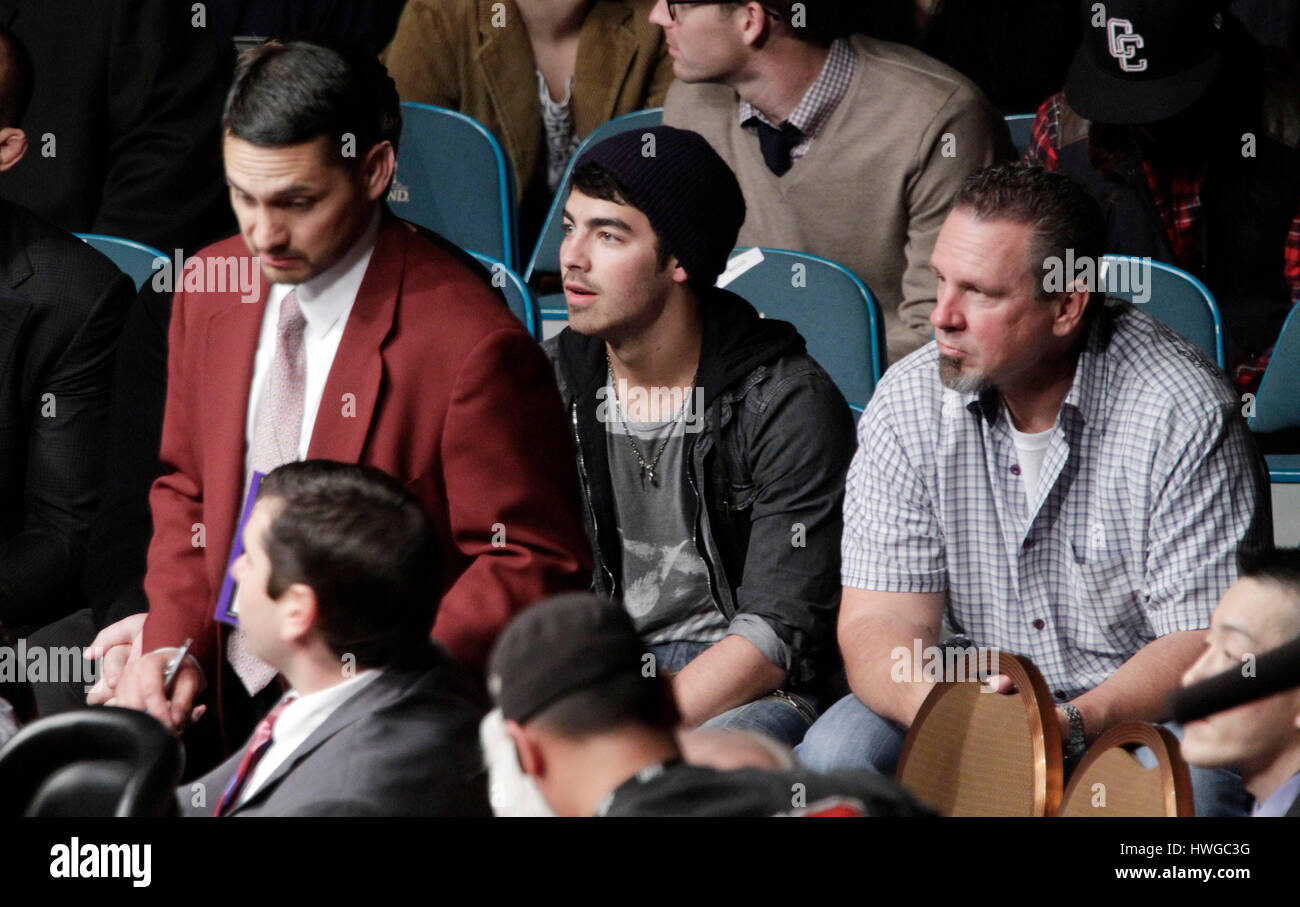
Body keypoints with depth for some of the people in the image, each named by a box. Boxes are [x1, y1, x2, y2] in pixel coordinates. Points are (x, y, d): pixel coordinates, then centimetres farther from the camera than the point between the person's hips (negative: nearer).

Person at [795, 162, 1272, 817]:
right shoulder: (909, 403, -4)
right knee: (837, 751, -25)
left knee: (1190, 785, -37)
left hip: (1143, 712, -3)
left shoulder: (1184, 415, -16)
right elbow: (878, 623, -6)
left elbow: (1205, 643, -17)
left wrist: (1070, 727, -35)